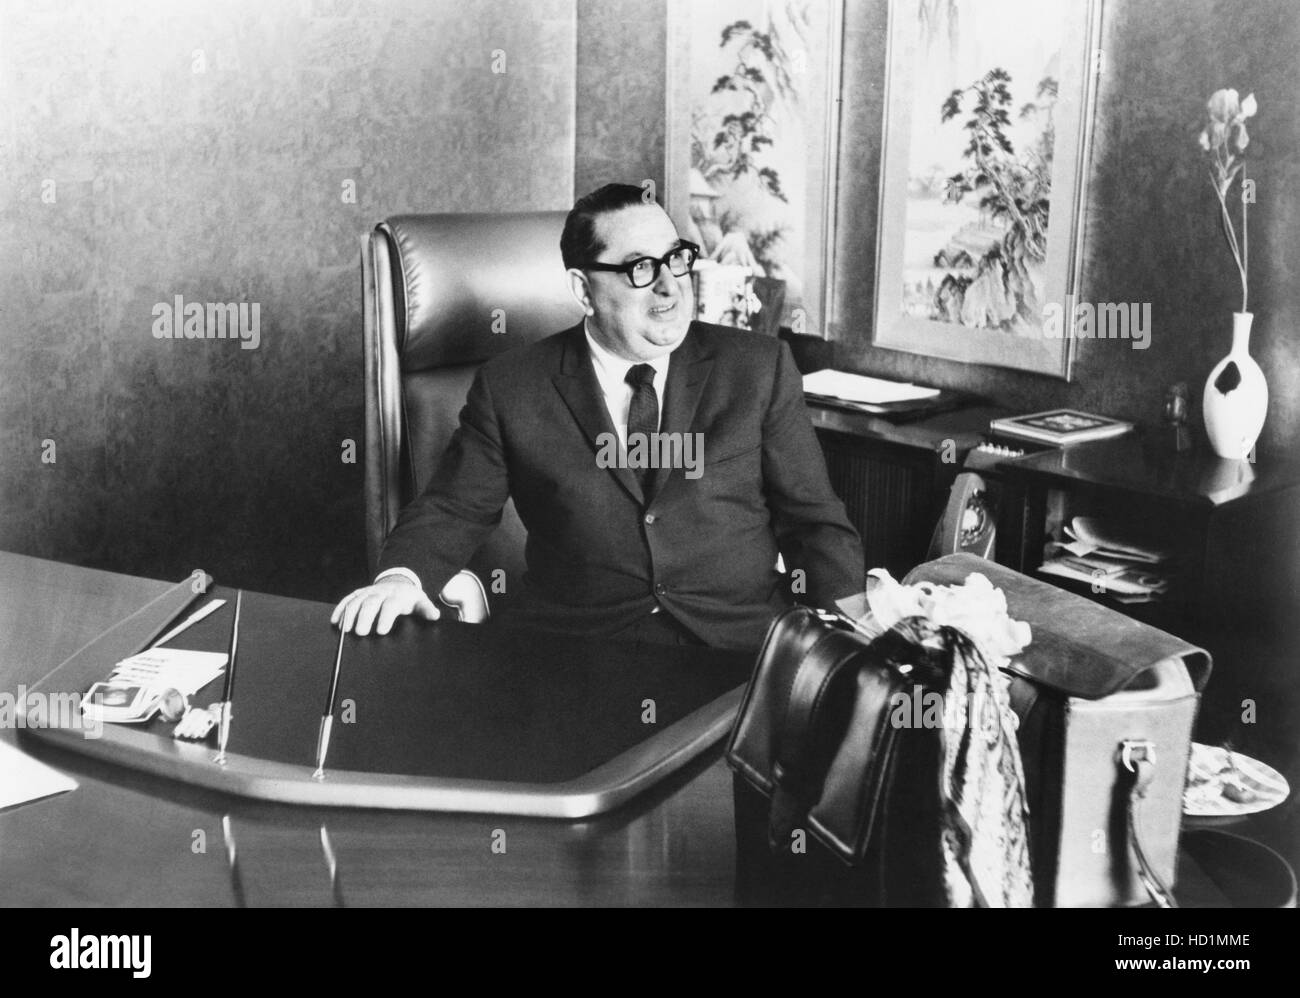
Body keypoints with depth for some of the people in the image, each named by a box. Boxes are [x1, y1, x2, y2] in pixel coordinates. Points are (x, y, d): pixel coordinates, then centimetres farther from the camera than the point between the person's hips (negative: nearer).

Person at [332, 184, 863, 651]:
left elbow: (814, 519, 9)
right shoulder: (511, 387, 6)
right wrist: (400, 578, -13)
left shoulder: (759, 367, 8)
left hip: (745, 644, 1)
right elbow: (452, 512, 9)